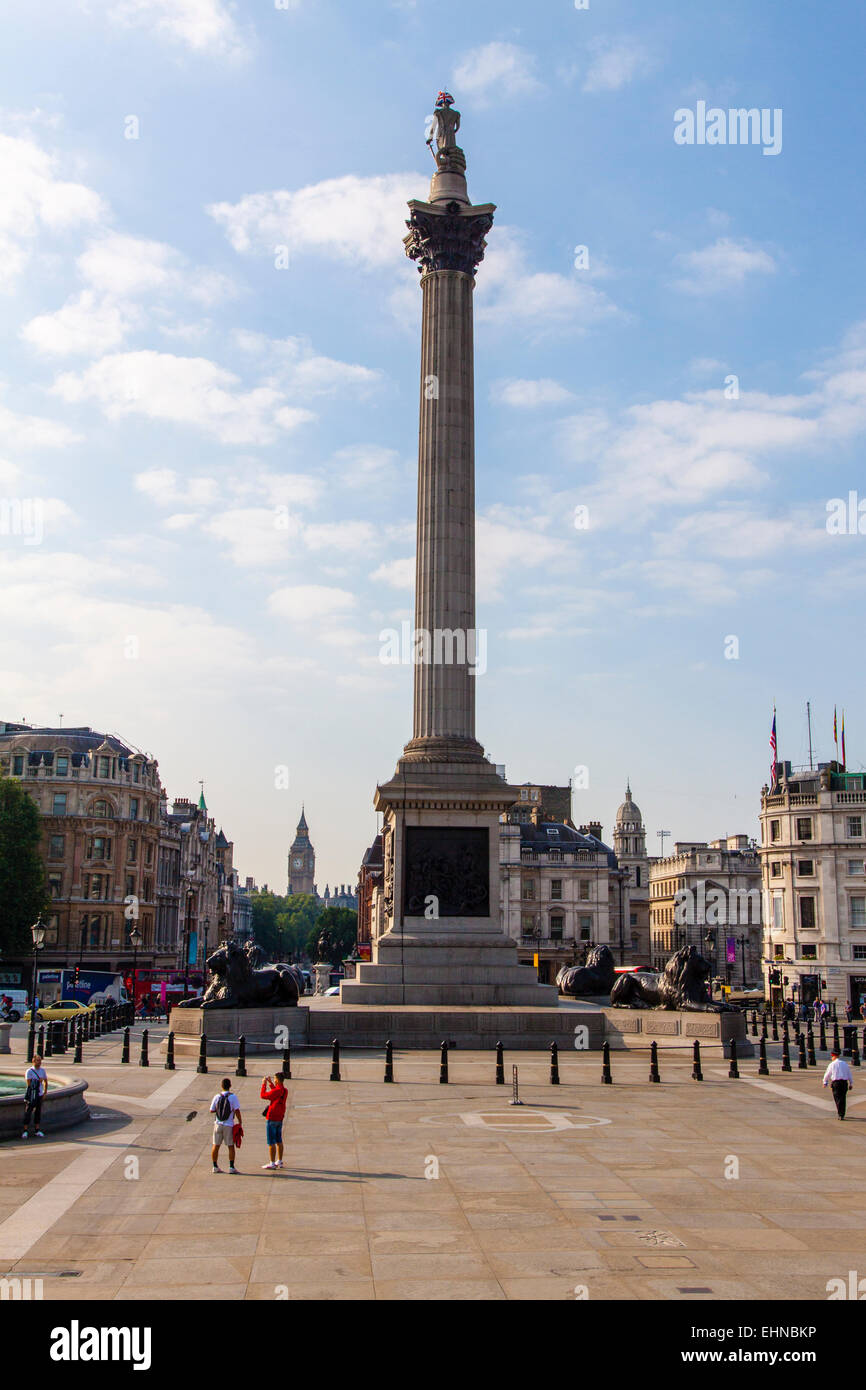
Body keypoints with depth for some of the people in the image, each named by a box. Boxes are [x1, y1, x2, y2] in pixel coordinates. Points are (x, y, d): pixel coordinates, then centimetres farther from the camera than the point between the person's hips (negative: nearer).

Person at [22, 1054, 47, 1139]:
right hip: (31, 1095, -5)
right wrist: (38, 1080, -11)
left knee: (38, 1113, 9)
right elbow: (29, 1083, -14)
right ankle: (25, 1131, 3)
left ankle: (38, 1131, 17)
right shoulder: (29, 1071, -9)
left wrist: (45, 1092, 12)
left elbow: (45, 1081, 19)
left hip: (40, 1095, 5)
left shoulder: (42, 1070, 9)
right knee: (28, 1112, -5)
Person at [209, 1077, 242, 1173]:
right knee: (230, 1146, 5)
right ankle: (231, 1167, 4)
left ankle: (215, 1166, 14)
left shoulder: (217, 1096, -2)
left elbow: (212, 1110, 3)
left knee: (216, 1146, 11)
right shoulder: (233, 1097, -10)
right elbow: (237, 1111, -12)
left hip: (218, 1124, 3)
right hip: (229, 1125, -3)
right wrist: (239, 1122, -2)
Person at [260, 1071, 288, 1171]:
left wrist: (264, 1084, -4)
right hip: (280, 1118, 9)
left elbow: (263, 1095, -14)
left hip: (272, 1118, -9)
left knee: (271, 1142, -2)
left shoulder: (276, 1091, -21)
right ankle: (279, 1161, 21)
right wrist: (270, 1083, 25)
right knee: (279, 1141, 15)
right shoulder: (285, 1090, 6)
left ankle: (272, 1163, -1)